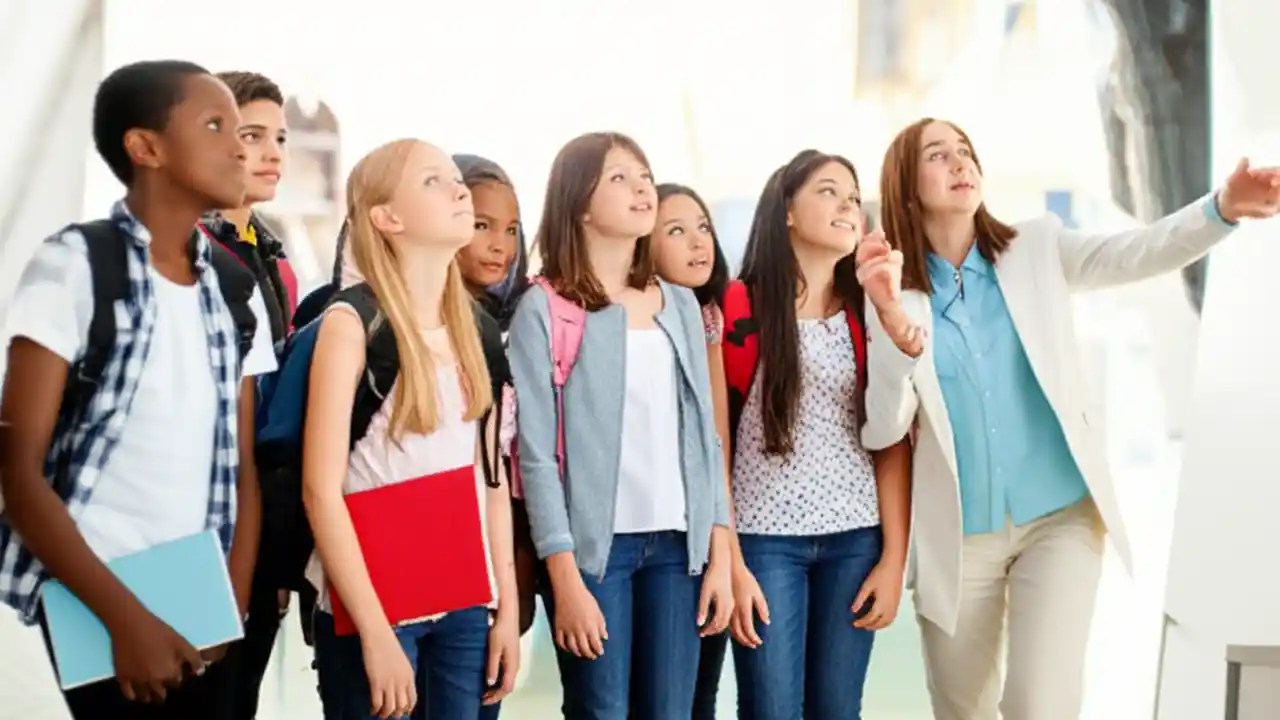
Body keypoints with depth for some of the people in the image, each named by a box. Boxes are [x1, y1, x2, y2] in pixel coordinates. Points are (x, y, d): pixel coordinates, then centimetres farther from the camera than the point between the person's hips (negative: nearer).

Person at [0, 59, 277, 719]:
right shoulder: (74, 265, -7)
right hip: (96, 605, -5)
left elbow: (240, 466, 11)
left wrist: (232, 607, -2)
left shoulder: (237, 293, 9)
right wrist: (126, 616, -16)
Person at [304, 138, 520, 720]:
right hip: (371, 607, -5)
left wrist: (506, 606, 7)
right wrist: (375, 633, -16)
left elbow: (490, 475, 11)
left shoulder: (474, 328, 8)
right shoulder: (351, 321, -9)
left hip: (464, 604, 5)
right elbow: (321, 489, -14)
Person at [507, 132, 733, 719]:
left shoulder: (682, 305, 12)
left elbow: (704, 434, 13)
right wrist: (565, 580, -13)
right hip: (594, 545, -4)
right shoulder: (545, 308, -4)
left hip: (677, 542, 4)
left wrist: (720, 553, 6)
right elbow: (536, 453, -8)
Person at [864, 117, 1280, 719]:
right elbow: (882, 431, -9)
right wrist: (895, 330, -25)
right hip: (958, 535, 1)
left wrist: (1221, 209, -36)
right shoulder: (894, 296, -1)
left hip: (1060, 517, -1)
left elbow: (1134, 253, -16)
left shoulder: (1036, 250, 1)